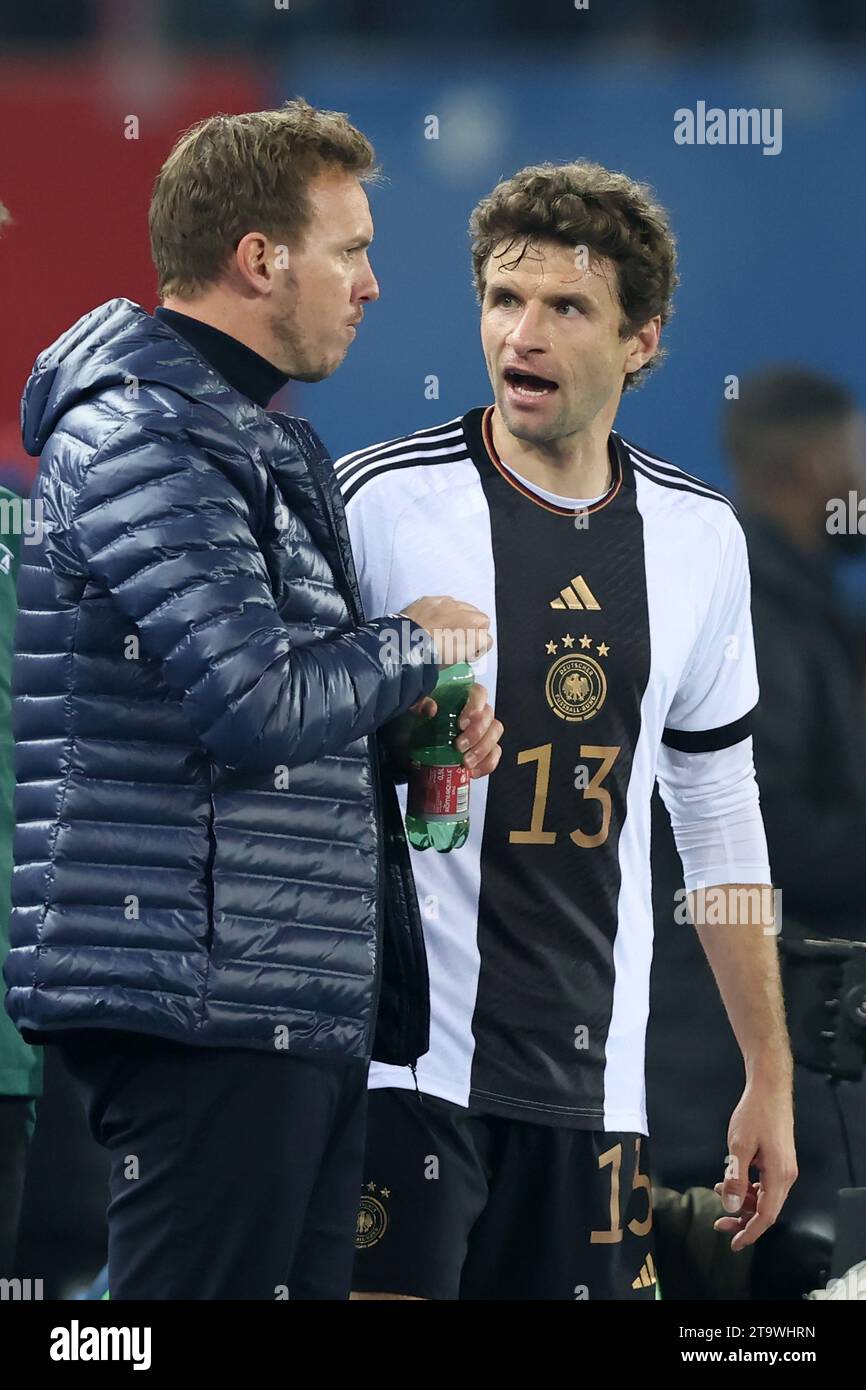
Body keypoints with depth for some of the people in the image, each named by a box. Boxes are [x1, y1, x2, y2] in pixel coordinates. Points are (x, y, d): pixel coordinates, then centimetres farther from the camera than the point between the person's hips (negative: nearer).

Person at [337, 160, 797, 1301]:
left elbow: (721, 816, 18)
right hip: (402, 1060, -4)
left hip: (592, 1079, 4)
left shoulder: (700, 537, 9)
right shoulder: (381, 501, -6)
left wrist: (771, 1078, 17)